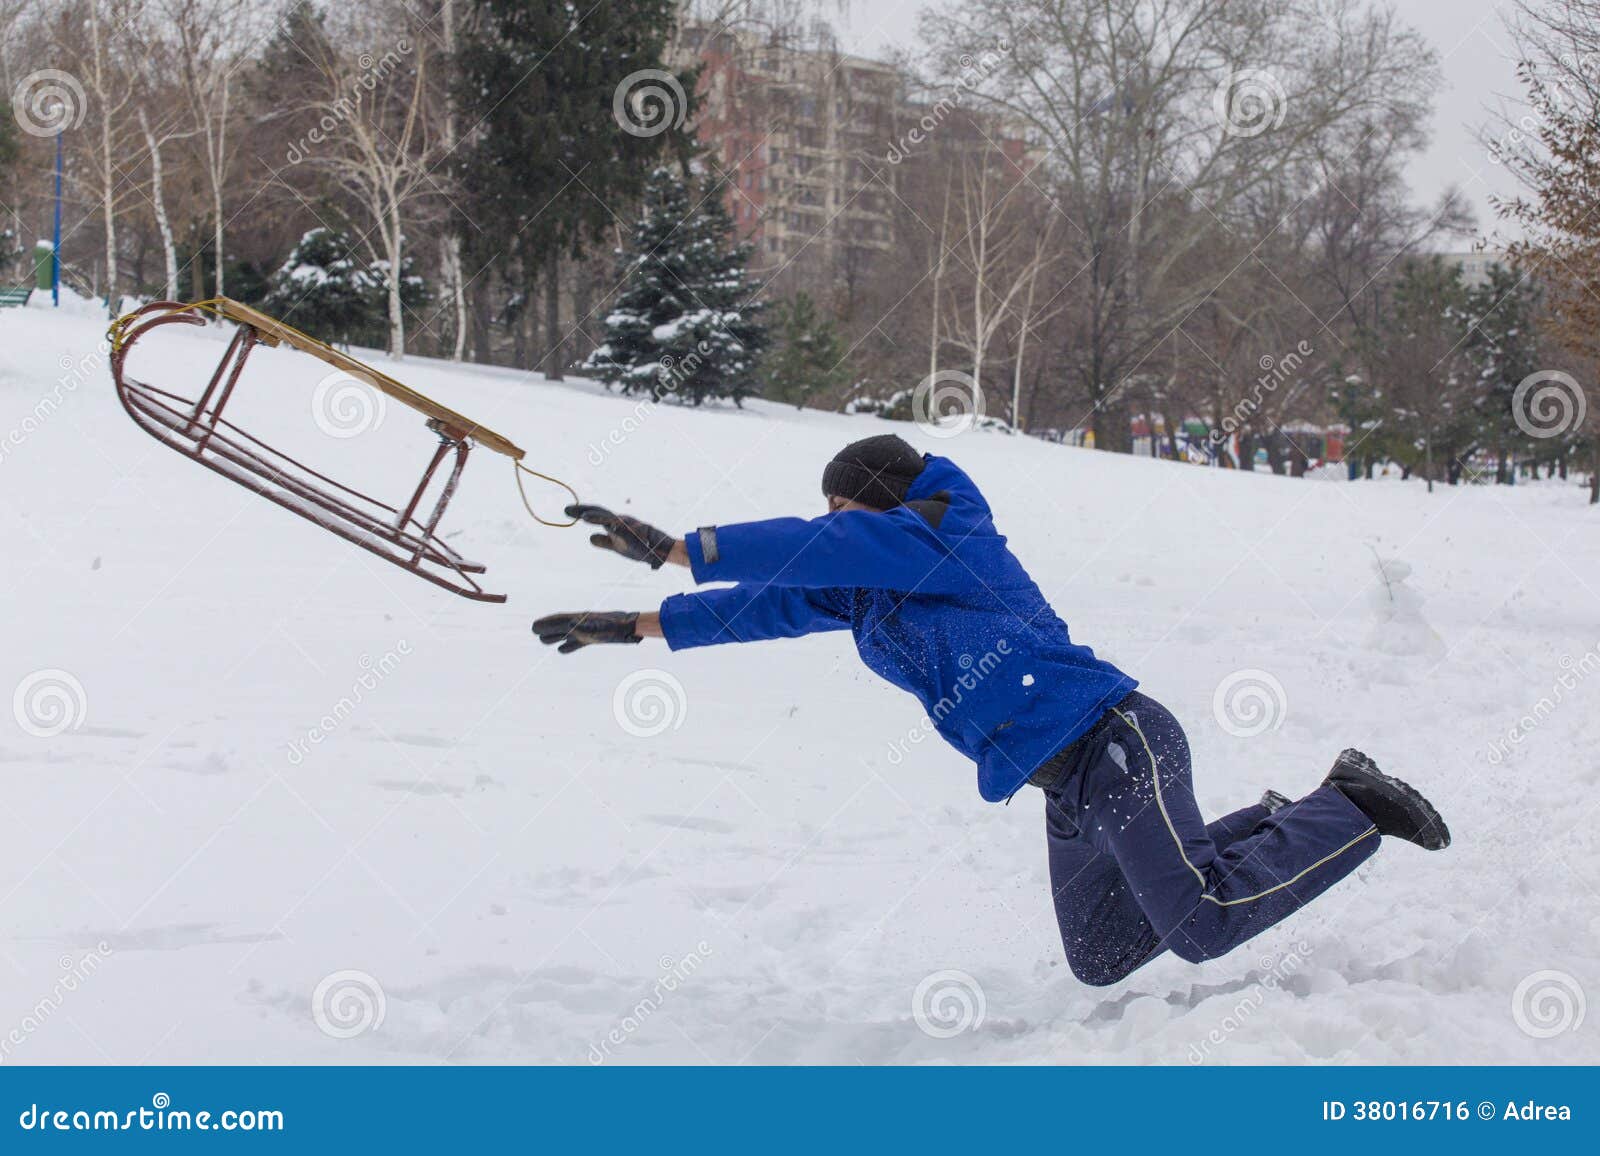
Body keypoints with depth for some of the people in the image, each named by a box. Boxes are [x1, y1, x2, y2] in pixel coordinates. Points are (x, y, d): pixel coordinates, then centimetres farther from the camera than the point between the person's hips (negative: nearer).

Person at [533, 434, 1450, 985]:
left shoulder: (937, 535, -9)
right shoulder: (865, 590, 17)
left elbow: (809, 550, -18)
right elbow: (778, 601, 18)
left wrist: (674, 549, -17)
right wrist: (638, 626, 15)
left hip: (1112, 744, -10)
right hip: (1071, 787, 10)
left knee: (1202, 926, -19)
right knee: (1100, 960, 13)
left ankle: (1354, 809, 2)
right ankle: (1272, 825, 23)